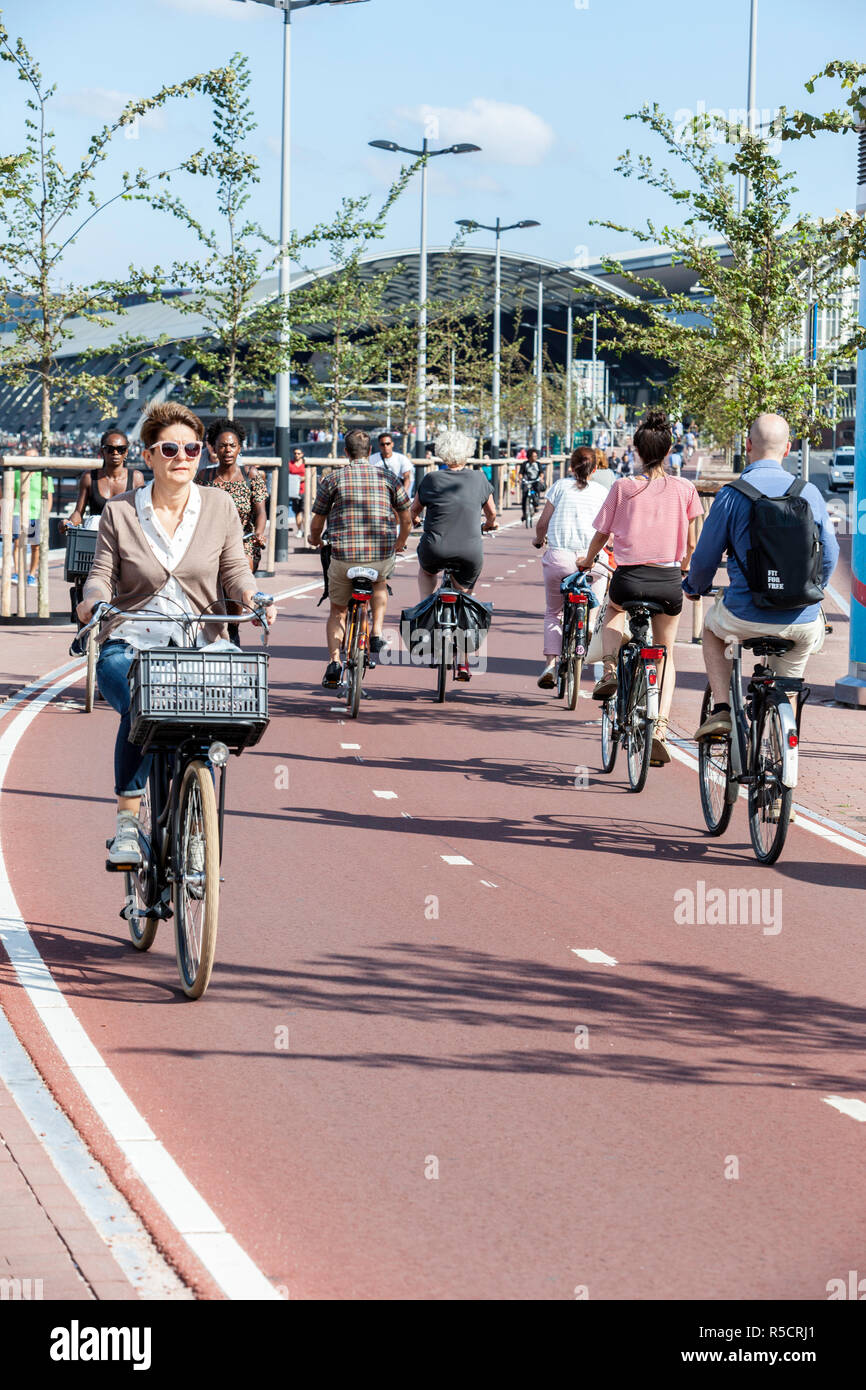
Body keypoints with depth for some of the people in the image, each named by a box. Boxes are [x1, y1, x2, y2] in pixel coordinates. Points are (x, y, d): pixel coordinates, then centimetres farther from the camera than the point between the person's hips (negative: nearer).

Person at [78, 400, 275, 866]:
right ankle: (126, 822, -19)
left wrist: (251, 597, -17)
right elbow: (102, 575, 5)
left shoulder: (219, 506, 8)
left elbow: (234, 570, 5)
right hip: (130, 647, -1)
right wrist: (92, 600, -18)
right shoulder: (119, 512, 5)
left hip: (200, 650, 2)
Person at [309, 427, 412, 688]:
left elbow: (317, 523, 7)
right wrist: (400, 542, 32)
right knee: (380, 583, 36)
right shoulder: (388, 477, 5)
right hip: (382, 555, 1)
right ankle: (377, 634, 21)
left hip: (344, 556, -1)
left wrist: (315, 540, 30)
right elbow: (407, 519, 12)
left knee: (337, 610, 19)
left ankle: (334, 662, 2)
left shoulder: (333, 478, 2)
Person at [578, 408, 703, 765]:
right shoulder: (684, 489, -1)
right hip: (669, 582, 1)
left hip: (629, 578, -1)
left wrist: (588, 561, 26)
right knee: (665, 655, 20)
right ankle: (660, 728, 6)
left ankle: (610, 669, 16)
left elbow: (601, 535, 6)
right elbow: (690, 544, 8)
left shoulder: (623, 487, -4)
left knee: (614, 608, 36)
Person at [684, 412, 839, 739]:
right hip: (802, 623, 2)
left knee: (712, 628, 31)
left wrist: (693, 587, 21)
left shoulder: (732, 495, -8)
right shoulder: (810, 493, 0)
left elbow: (706, 557, -2)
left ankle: (721, 709, 17)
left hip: (747, 617, -2)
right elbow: (829, 555, 8)